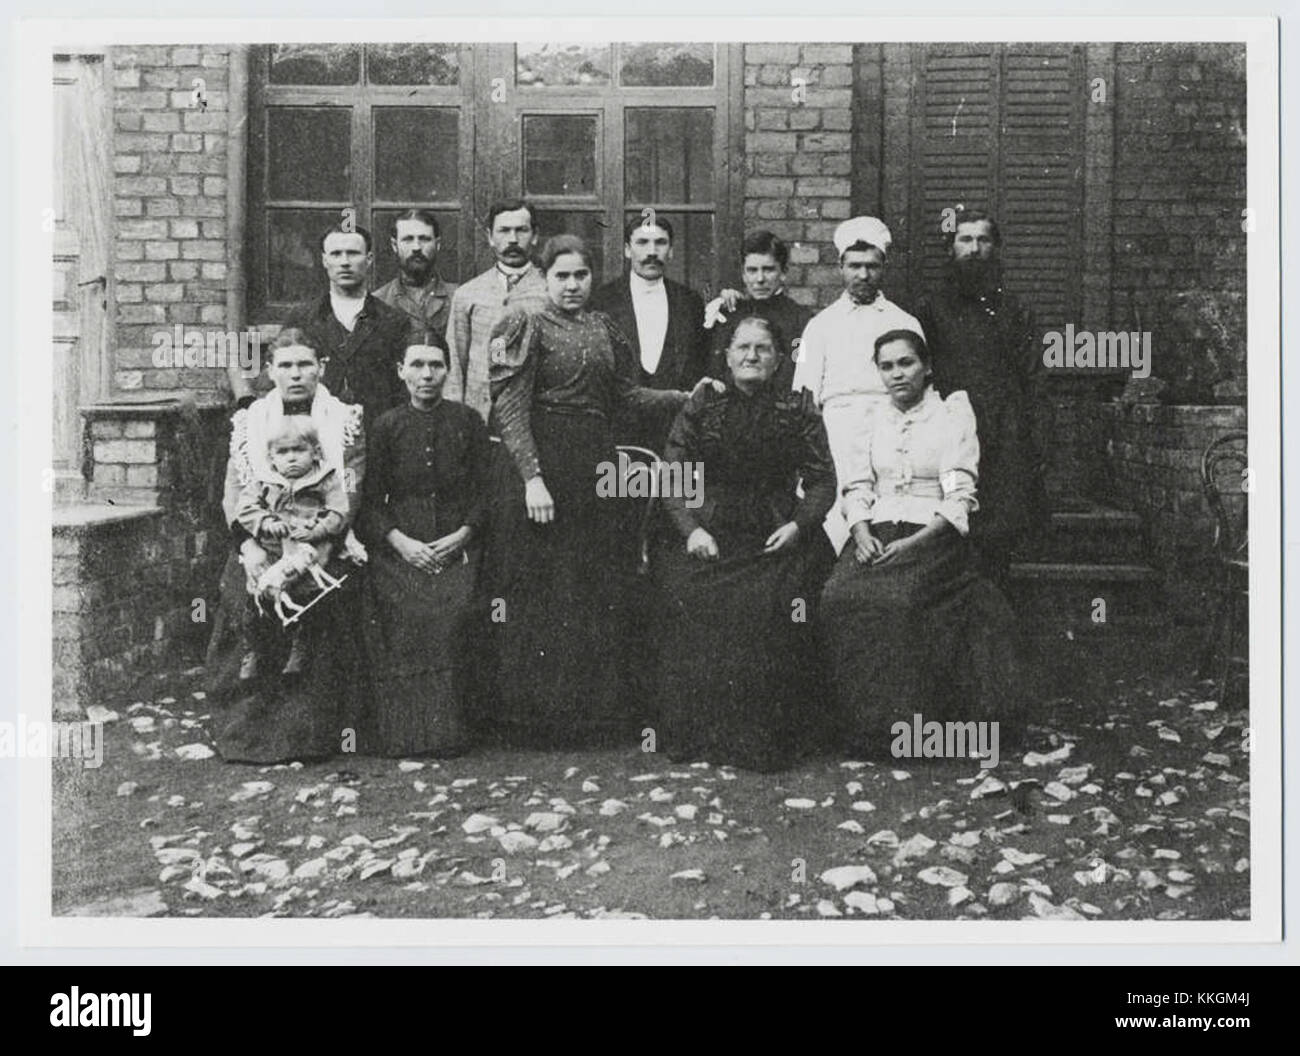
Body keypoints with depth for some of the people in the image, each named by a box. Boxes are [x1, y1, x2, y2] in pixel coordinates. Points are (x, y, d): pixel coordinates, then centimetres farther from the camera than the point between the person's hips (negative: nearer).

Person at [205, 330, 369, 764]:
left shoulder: (345, 421, 5)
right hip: (258, 554, 2)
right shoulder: (249, 421, 11)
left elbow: (351, 495, -2)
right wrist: (249, 545, -10)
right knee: (255, 632, -11)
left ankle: (312, 735, -4)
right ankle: (250, 735, 0)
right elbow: (233, 494, 8)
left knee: (317, 641, -14)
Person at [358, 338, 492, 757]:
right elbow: (370, 499, 7)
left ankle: (448, 731, -17)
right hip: (399, 546, 0)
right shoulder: (386, 426, 9)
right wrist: (401, 542, -8)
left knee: (454, 611, -26)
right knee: (403, 613, -25)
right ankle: (403, 733, -17)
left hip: (457, 545, 0)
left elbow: (484, 491, 8)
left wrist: (461, 536, -7)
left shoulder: (468, 422, 9)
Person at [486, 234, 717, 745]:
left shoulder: (603, 329, 15)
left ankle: (601, 711, 17)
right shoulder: (527, 326, -2)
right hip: (545, 465, -6)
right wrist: (532, 478, -18)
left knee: (602, 594, 7)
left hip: (597, 466, 6)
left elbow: (625, 394, 19)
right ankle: (537, 716, 7)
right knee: (544, 593, -2)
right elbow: (510, 410, -9)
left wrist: (686, 397, 8)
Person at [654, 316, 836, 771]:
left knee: (768, 604, -29)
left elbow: (822, 479, 9)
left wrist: (799, 524, -8)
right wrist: (690, 528, -6)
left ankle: (762, 740, -17)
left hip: (772, 541, -1)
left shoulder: (797, 409, 11)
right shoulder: (701, 405, 12)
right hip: (708, 537, 1)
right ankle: (696, 735, -14)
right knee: (692, 598, -27)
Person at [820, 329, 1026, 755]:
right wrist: (861, 532, -7)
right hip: (877, 534, 4)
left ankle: (901, 720, -20)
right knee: (839, 596, -26)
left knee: (895, 598, -33)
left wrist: (915, 542, -17)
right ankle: (861, 725, -17)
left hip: (933, 534, -4)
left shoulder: (952, 416, 6)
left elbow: (958, 499, -4)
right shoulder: (873, 423, 19)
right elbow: (857, 488, 14)